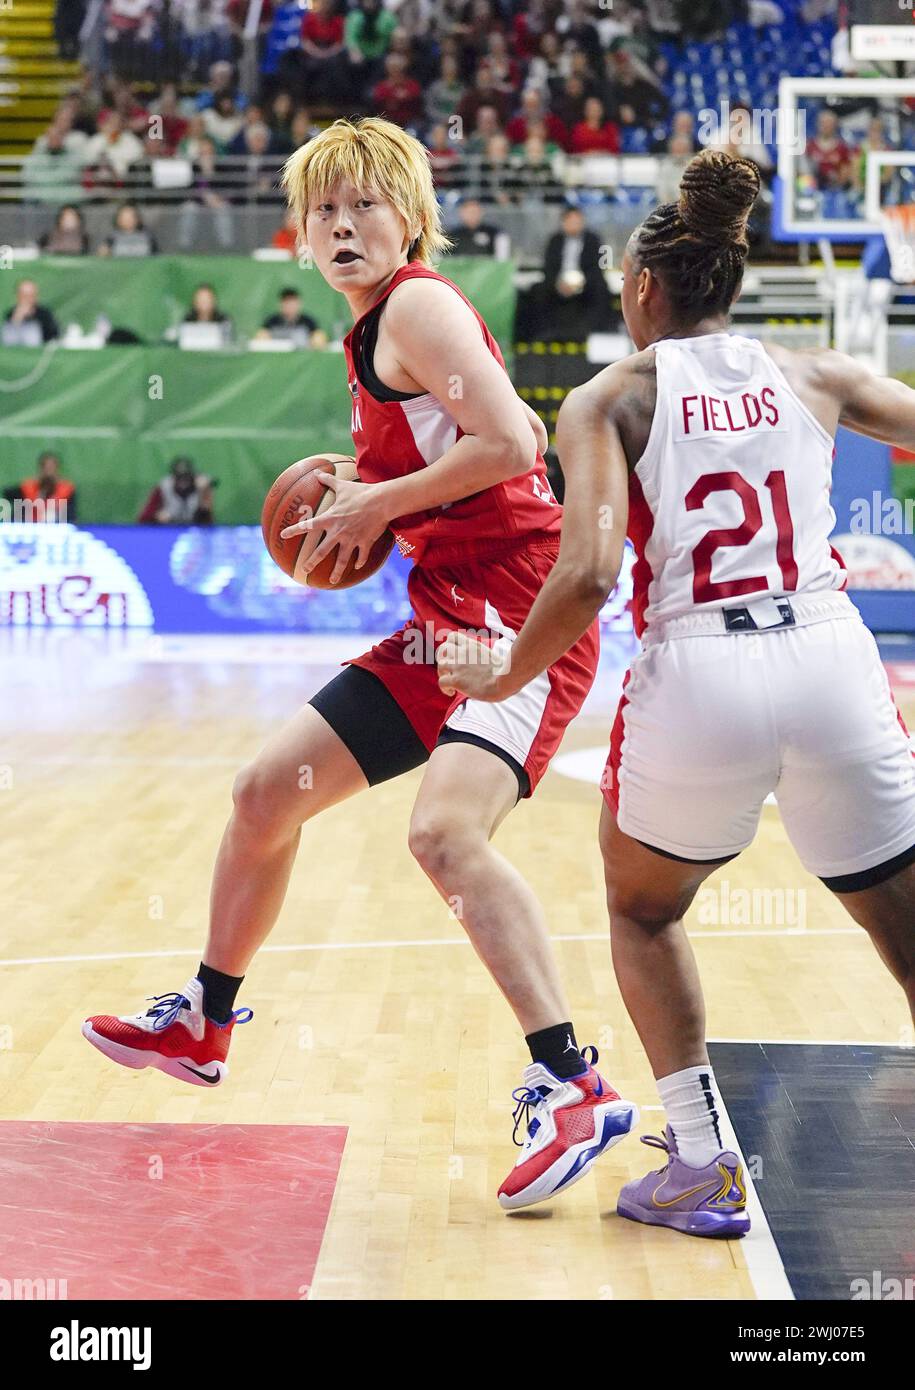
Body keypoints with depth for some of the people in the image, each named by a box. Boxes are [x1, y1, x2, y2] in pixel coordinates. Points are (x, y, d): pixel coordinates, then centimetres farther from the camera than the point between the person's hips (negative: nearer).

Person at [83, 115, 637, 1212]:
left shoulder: (418, 304, -9)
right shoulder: (374, 332, 18)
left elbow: (507, 444, -21)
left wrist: (381, 503, -11)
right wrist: (369, 511, 14)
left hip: (518, 616, -10)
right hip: (446, 619, 10)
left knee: (444, 831, -29)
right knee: (267, 791, 14)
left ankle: (573, 1086, -25)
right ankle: (203, 1023, 31)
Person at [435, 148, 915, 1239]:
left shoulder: (609, 399, 6)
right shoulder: (813, 375, 14)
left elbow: (588, 577, -7)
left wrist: (502, 680, 6)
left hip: (698, 678, -1)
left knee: (641, 911, 26)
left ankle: (702, 1167, 20)